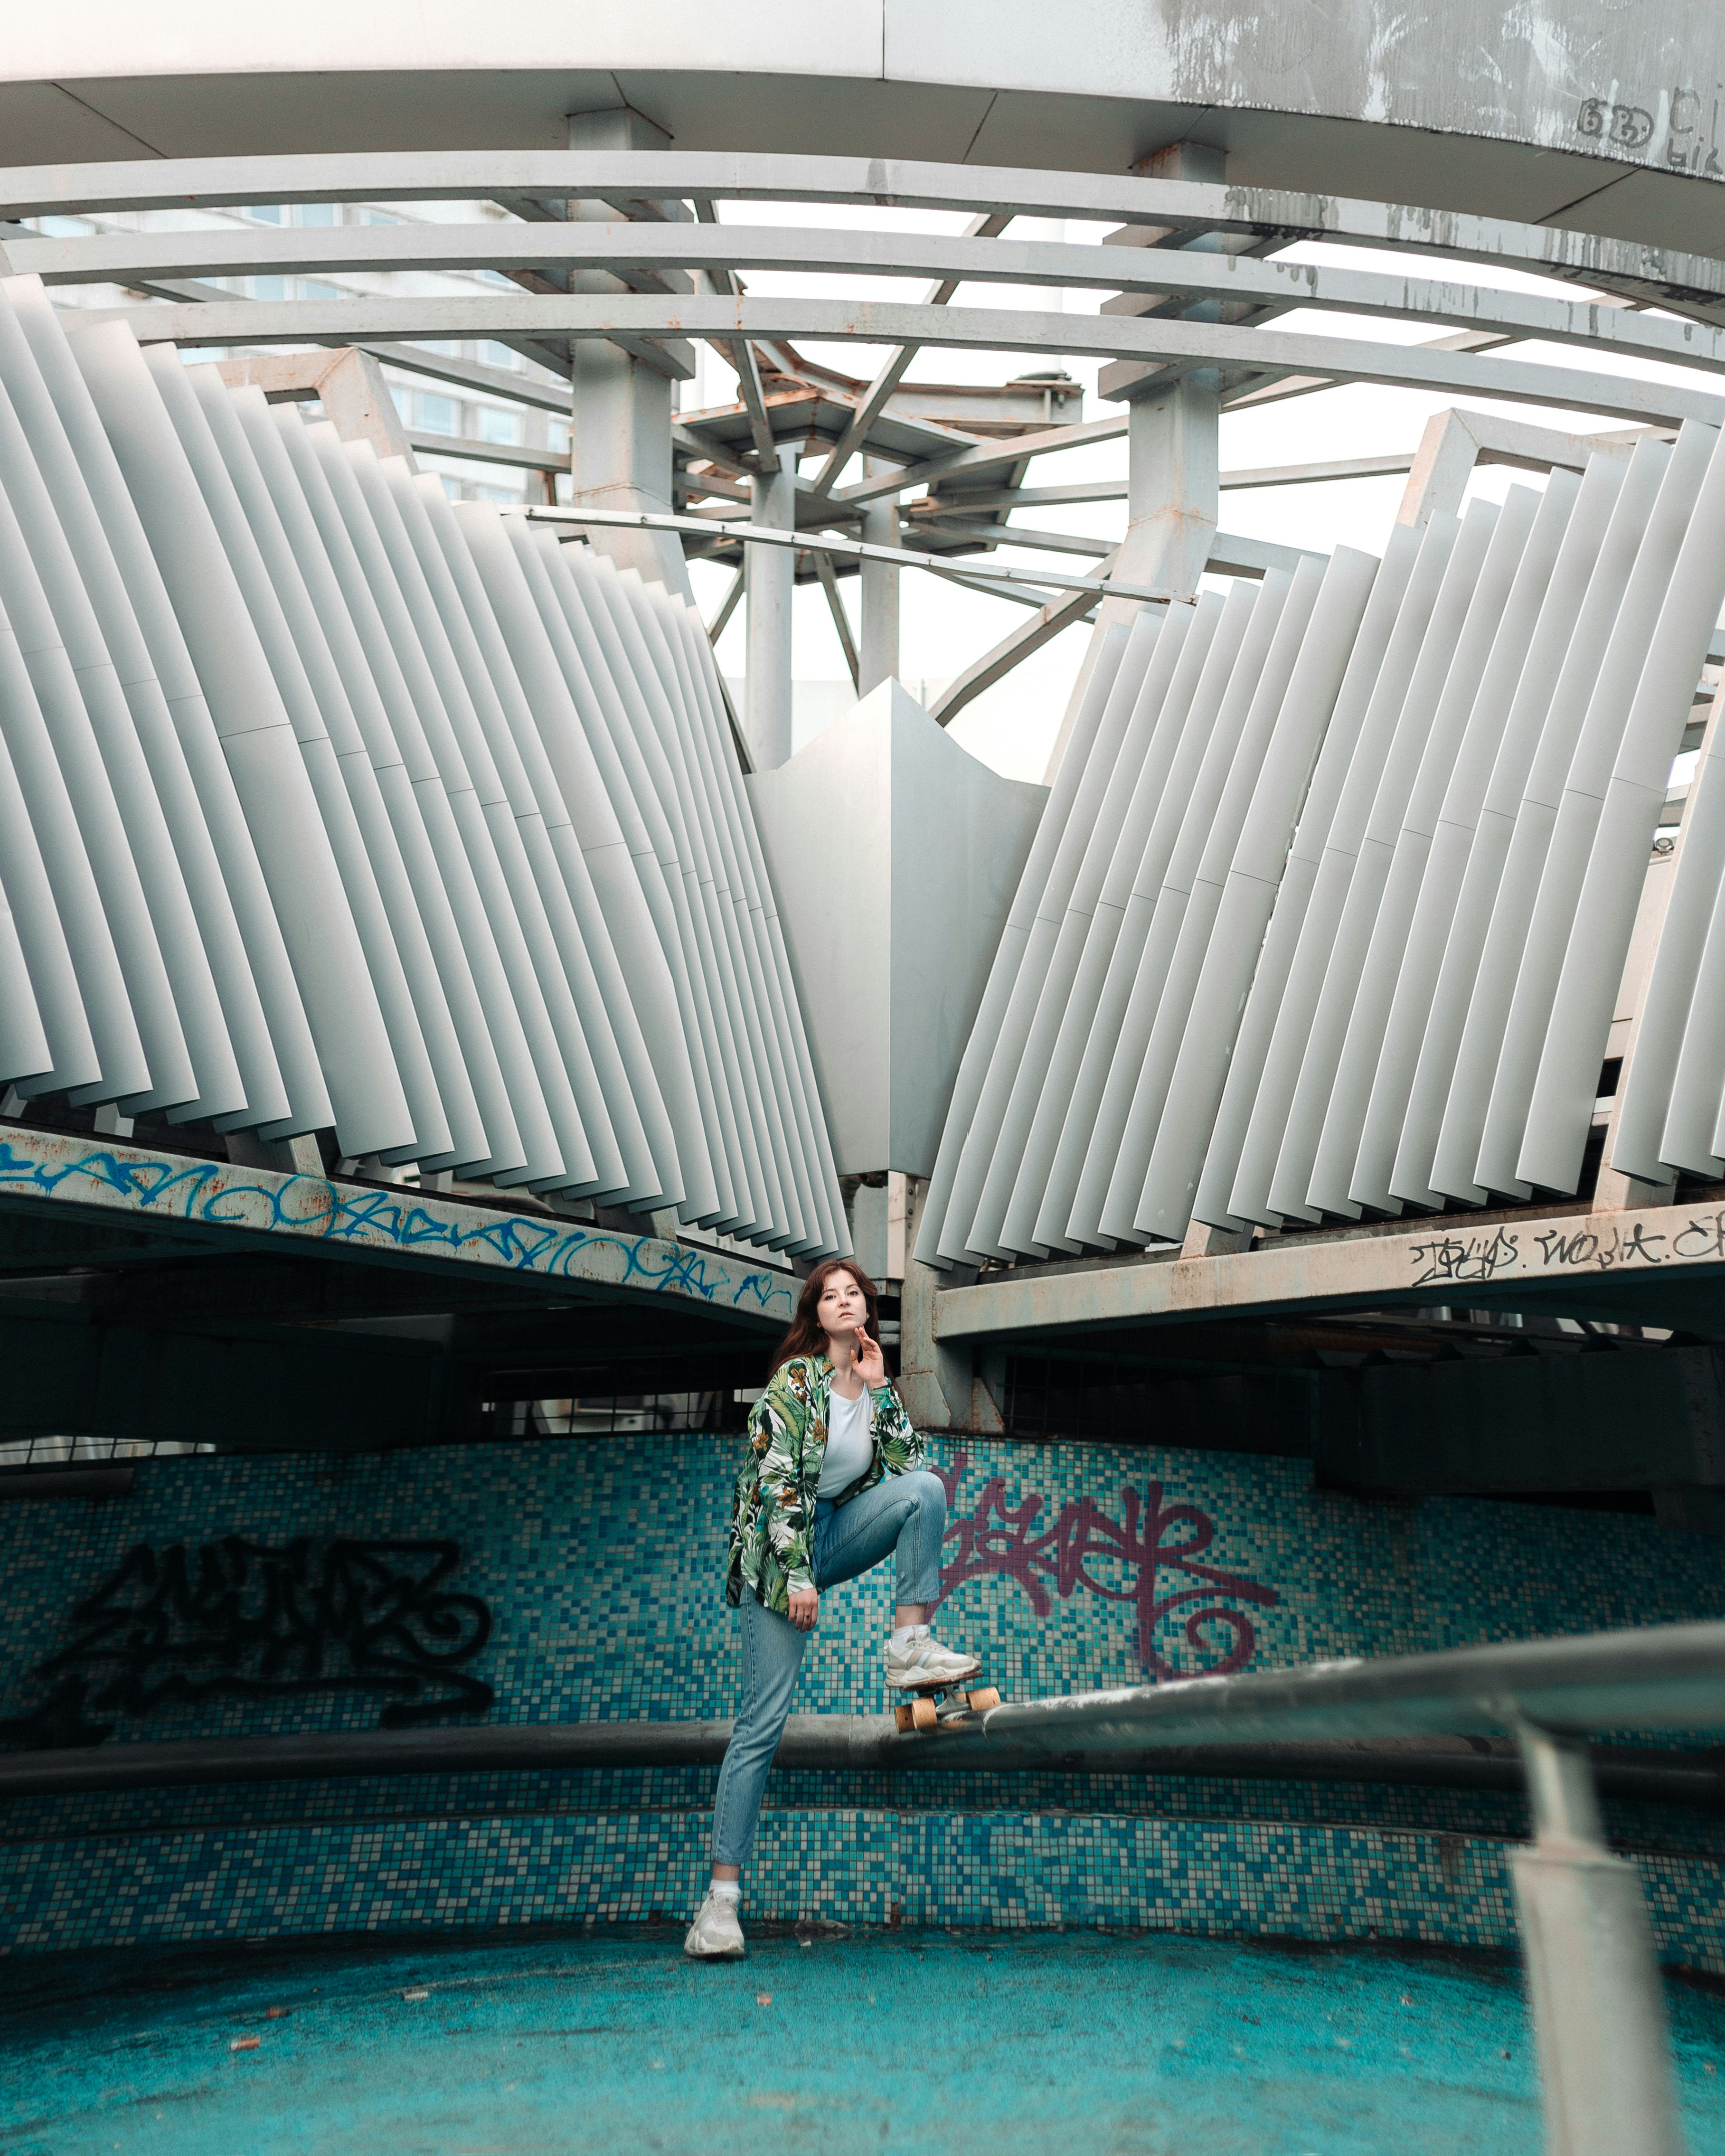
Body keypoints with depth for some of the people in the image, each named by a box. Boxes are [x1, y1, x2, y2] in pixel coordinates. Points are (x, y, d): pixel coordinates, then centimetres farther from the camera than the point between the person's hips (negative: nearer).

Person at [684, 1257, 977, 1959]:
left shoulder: (873, 1384, 8)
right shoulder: (796, 1378, -10)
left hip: (840, 1532, 6)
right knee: (763, 1720, -10)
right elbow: (777, 1477, -16)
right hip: (781, 1545, -6)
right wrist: (797, 1575, -21)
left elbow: (906, 1461, 1)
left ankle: (911, 1645, -14)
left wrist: (881, 1390, -6)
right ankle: (722, 1893, -8)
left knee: (926, 1487, -19)